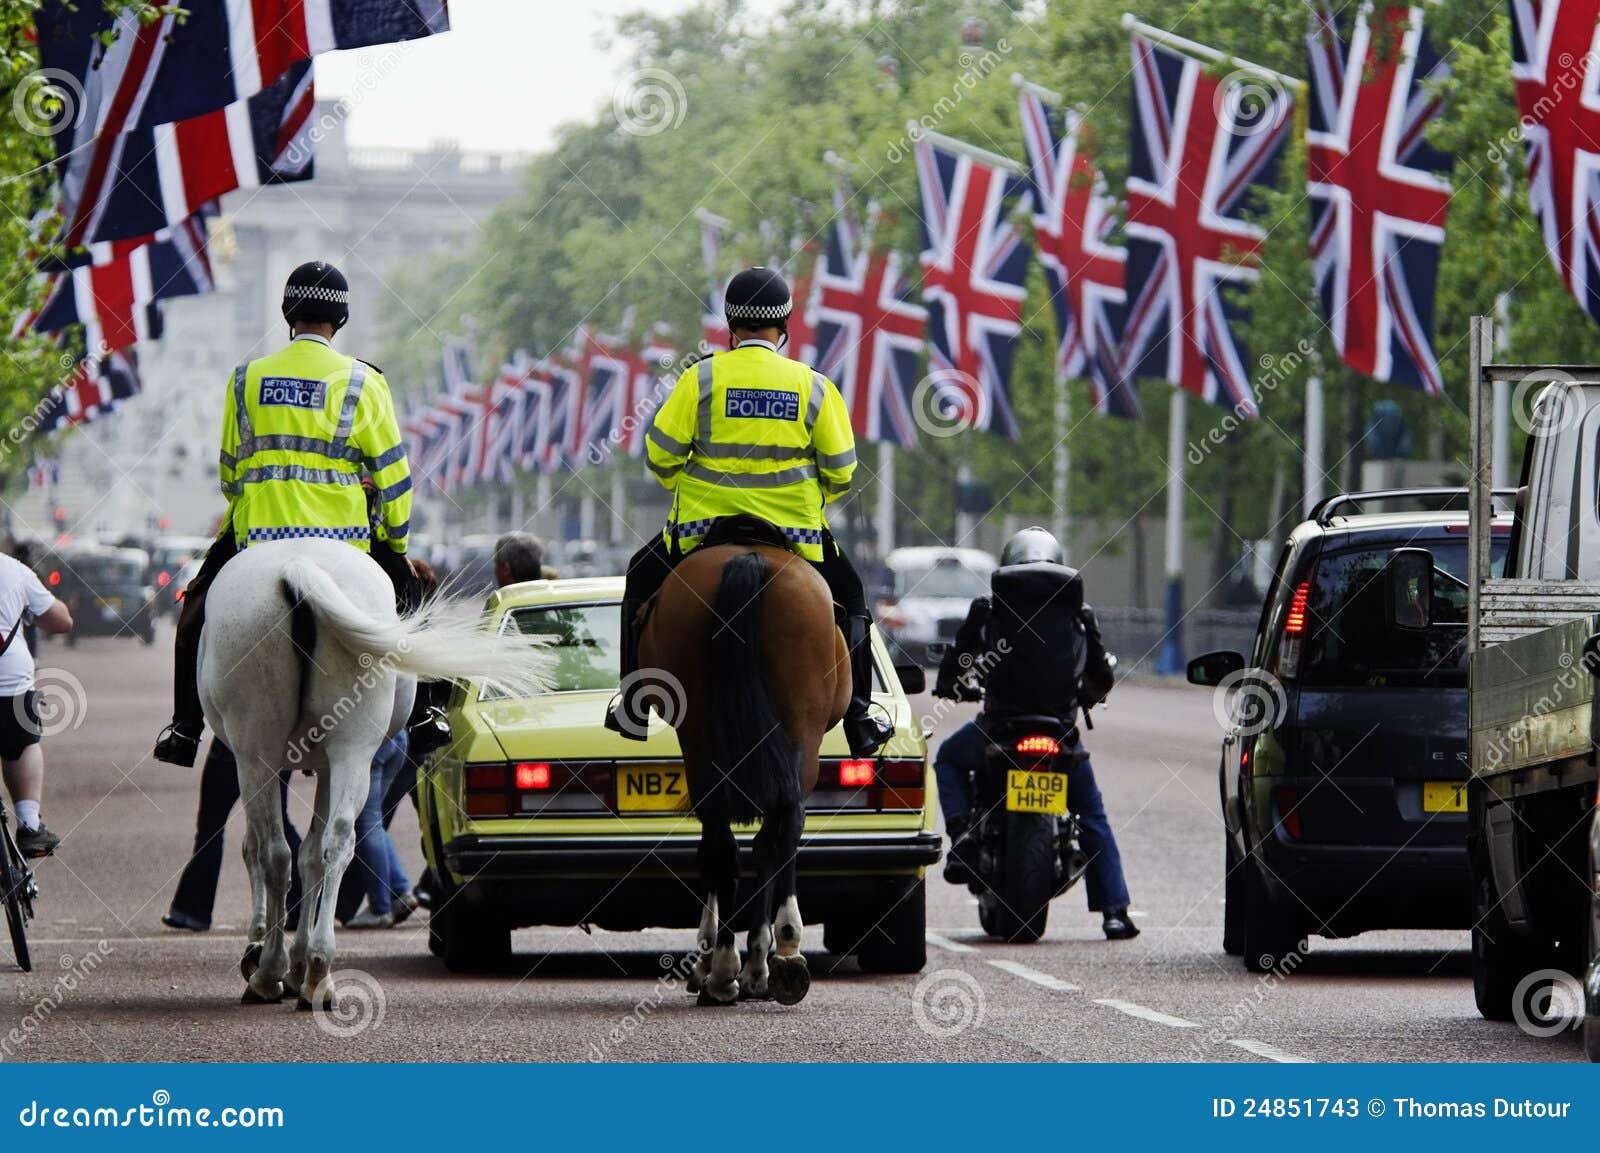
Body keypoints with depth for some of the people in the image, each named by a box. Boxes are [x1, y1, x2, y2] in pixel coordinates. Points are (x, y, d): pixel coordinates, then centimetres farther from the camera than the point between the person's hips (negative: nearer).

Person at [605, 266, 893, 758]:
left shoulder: (702, 377, -6)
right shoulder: (813, 386, -1)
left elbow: (660, 453, -5)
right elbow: (841, 472, 1)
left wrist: (679, 483, 17)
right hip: (794, 530, 1)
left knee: (642, 581, 25)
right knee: (849, 598, 24)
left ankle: (634, 706, 21)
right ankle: (858, 716, 18)